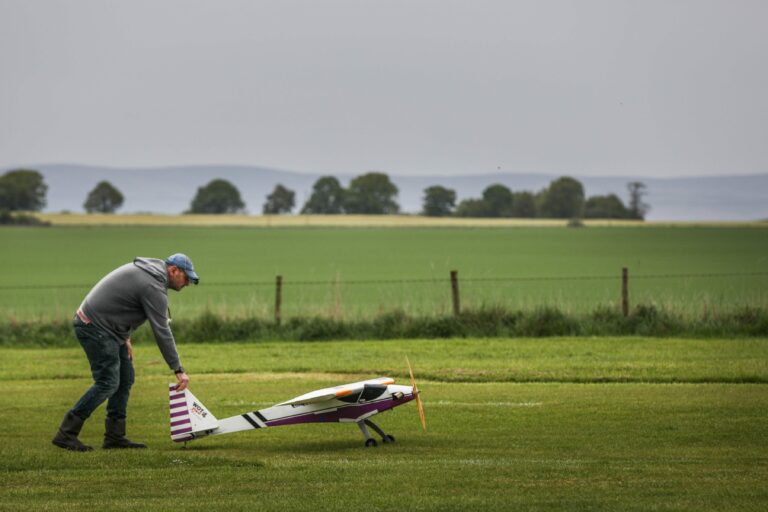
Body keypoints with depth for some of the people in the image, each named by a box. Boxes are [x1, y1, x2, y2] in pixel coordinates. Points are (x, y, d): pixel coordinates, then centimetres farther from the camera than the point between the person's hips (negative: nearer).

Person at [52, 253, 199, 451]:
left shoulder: (146, 270, 13)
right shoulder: (154, 287, -18)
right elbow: (162, 332, -19)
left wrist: (125, 337, 12)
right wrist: (178, 370, -16)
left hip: (106, 326, 11)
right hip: (95, 328, -11)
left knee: (125, 379, 9)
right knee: (107, 383, -14)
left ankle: (115, 436, 10)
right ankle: (66, 434, -13)